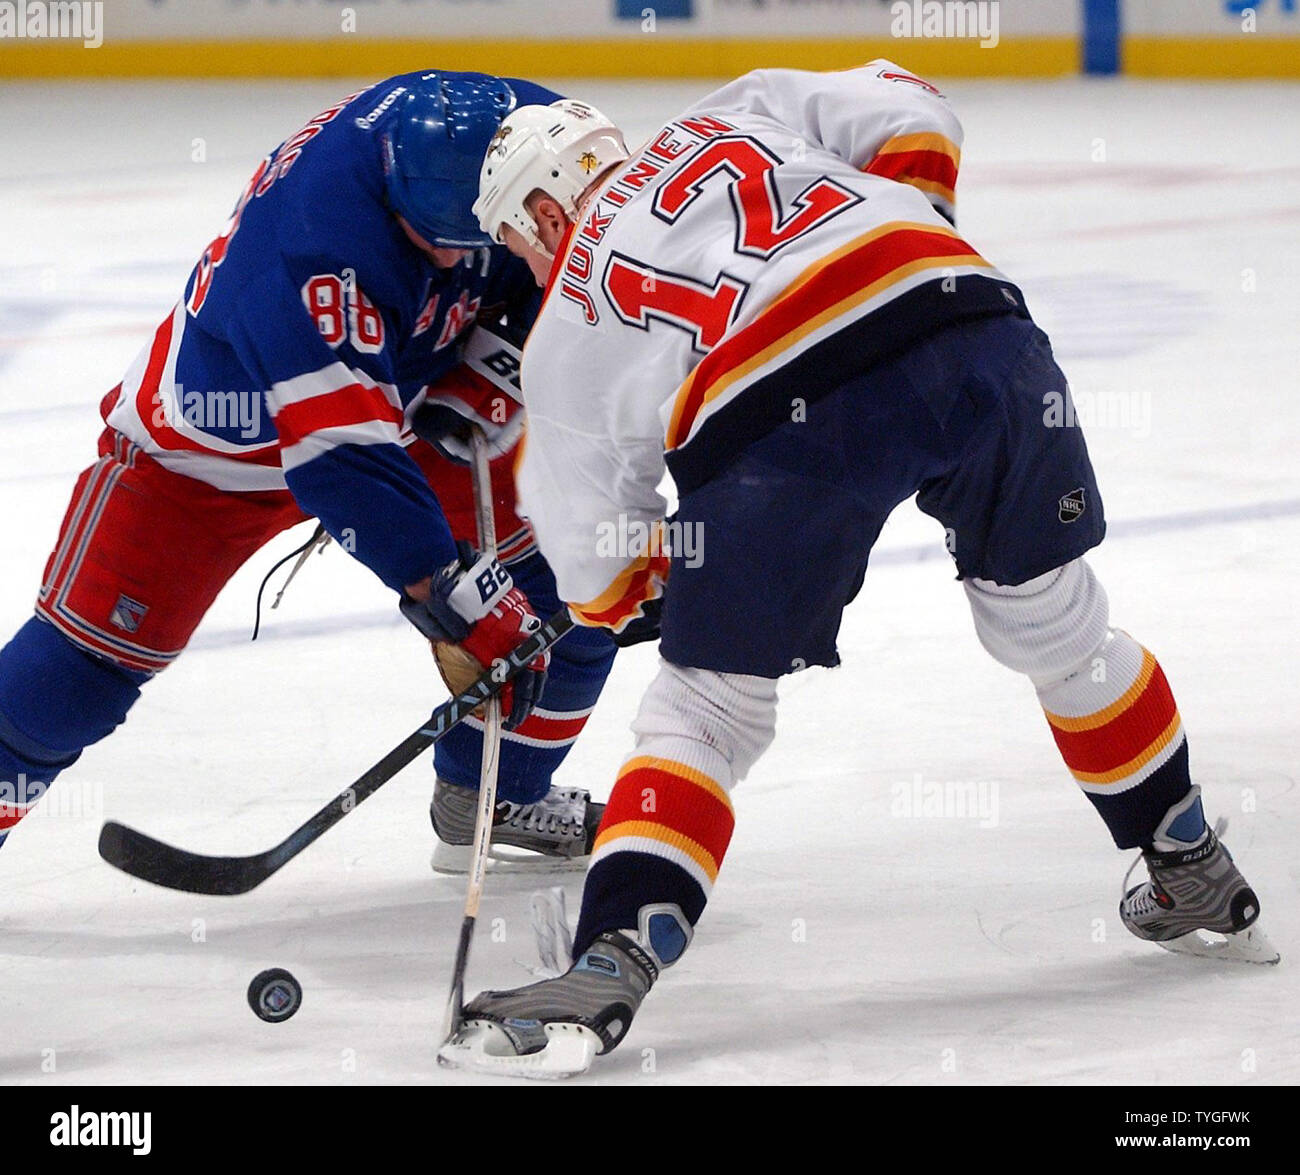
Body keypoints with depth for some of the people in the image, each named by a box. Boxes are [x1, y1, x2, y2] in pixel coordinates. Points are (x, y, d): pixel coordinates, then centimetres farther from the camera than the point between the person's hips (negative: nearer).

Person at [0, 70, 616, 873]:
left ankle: (495, 800, 15)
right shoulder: (313, 229, -41)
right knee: (97, 651, -12)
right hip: (231, 417, -5)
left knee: (568, 576, -3)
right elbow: (340, 452, -41)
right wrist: (446, 595, -42)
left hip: (415, 396, 6)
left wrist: (484, 379, -13)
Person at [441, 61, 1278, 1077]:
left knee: (706, 713, 11)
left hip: (786, 421, -3)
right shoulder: (738, 114, 31)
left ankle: (613, 965, -4)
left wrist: (640, 598, 48)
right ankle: (1195, 879, 37)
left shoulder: (566, 332, 25)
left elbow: (597, 568, 28)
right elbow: (910, 118, 19)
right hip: (977, 333, 3)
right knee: (1060, 630, 25)